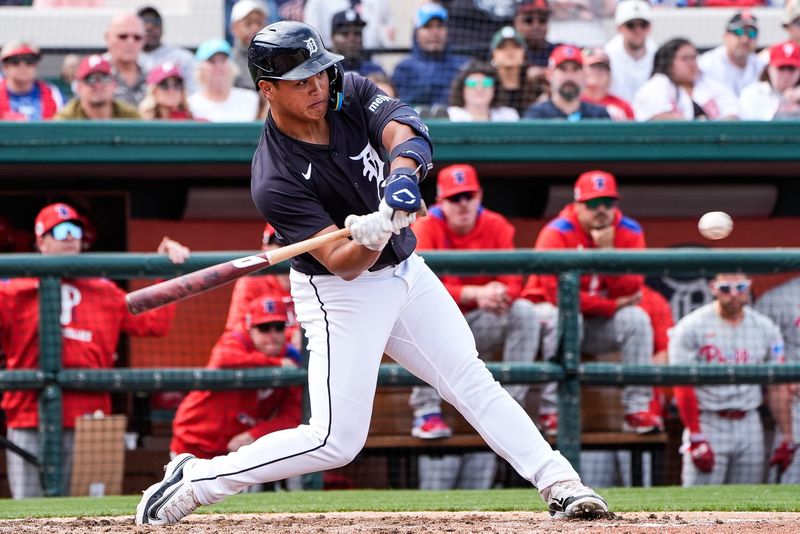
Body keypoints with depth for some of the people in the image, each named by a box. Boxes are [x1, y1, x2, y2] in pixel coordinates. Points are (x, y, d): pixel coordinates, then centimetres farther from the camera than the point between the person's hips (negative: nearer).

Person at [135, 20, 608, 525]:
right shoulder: (275, 182, -25)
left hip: (407, 272, 6)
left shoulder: (351, 94, -9)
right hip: (342, 295, -6)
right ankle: (195, 480, 0)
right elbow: (343, 264, -27)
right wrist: (373, 237, -48)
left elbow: (405, 129, -26)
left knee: (473, 382, 5)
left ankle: (558, 482, 9)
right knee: (336, 440, -9)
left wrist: (403, 171, -48)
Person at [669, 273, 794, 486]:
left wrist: (786, 439, 5)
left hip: (749, 425, 4)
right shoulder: (691, 327, -5)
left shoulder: (766, 329, 8)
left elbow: (777, 388, 9)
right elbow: (683, 387, -9)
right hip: (707, 423, -4)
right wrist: (696, 440, -15)